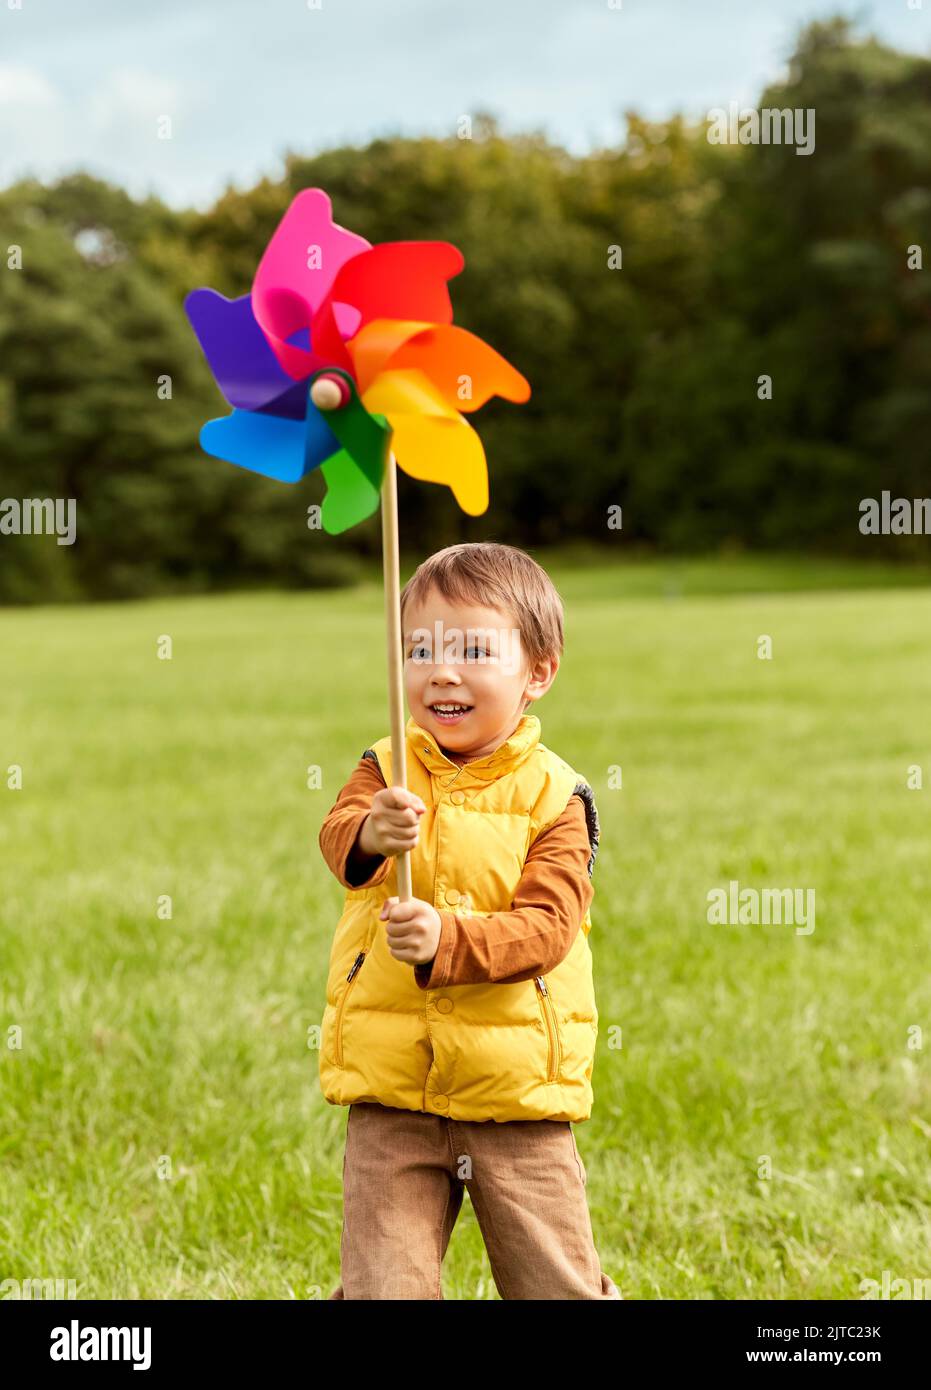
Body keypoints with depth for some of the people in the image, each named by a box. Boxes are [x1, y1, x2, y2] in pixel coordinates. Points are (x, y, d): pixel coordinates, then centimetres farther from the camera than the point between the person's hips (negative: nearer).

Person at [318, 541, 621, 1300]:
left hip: (518, 1095, -1)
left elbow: (546, 926, -16)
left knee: (560, 1286, 9)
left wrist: (447, 940, -33)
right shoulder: (387, 770, 1)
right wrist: (372, 834, -44)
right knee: (383, 1287, 1)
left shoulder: (553, 797, -4)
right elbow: (337, 834, -20)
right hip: (391, 1096, 1)